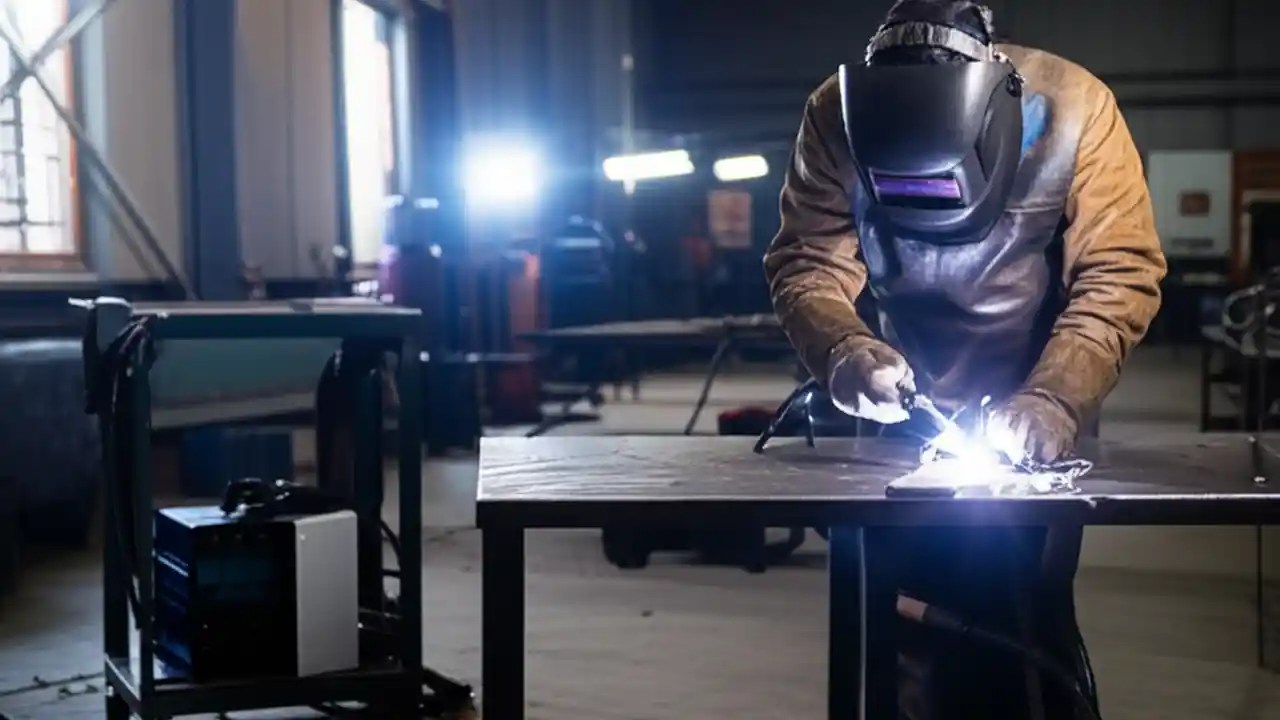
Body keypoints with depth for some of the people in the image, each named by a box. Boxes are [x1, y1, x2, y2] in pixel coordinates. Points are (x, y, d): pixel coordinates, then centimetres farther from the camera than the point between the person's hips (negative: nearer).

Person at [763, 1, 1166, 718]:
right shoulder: (836, 116, -19)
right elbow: (805, 264, -14)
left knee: (1027, 616, -3)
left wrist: (1052, 404, -33)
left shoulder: (1075, 108, -23)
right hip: (904, 412, 2)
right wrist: (845, 352, -34)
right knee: (910, 619, 2)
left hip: (1033, 422, -1)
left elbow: (1122, 276, -20)